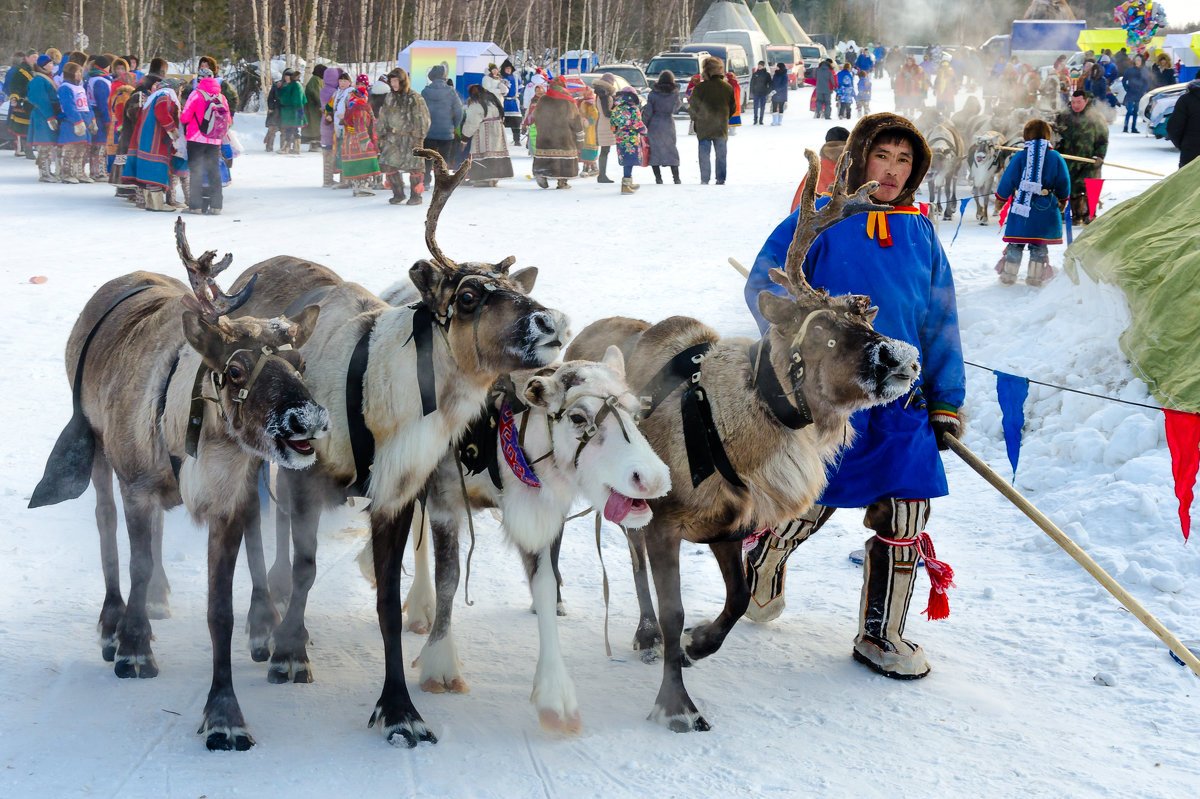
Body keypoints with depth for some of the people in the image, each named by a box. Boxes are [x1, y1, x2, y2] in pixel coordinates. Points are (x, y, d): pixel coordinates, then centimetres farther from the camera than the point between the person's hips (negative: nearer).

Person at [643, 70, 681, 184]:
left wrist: (643, 123, 4)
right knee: (671, 150, 13)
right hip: (668, 124, 2)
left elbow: (648, 111, -8)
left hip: (654, 125, -2)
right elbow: (676, 107, 8)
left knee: (654, 150, 4)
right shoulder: (674, 93, -6)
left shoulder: (653, 93, -8)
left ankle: (658, 178, -1)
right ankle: (676, 178, 11)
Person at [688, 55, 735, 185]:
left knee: (704, 155, 4)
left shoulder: (700, 88, -11)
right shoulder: (727, 87, -1)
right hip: (722, 128, 3)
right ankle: (720, 180, 11)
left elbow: (692, 108, -5)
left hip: (704, 128, -2)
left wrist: (695, 118, 14)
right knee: (721, 155, 10)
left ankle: (704, 180, 0)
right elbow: (732, 108, 7)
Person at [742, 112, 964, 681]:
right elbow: (764, 286, -5)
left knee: (905, 513, 1)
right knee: (810, 506, 5)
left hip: (903, 399, 4)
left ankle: (881, 635, 17)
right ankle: (762, 561, 40)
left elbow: (940, 323, 15)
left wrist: (946, 399, 10)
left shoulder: (921, 234, 12)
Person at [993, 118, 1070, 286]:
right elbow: (1064, 184, 5)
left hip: (1021, 209, -1)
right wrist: (1063, 200, 23)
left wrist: (1001, 197, 14)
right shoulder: (1056, 158, -3)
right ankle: (1035, 277, 12)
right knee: (1039, 245, 11)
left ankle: (1008, 275, 14)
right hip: (1045, 210, 1)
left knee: (1015, 244, 10)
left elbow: (1007, 180, -3)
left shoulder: (1019, 157, -7)